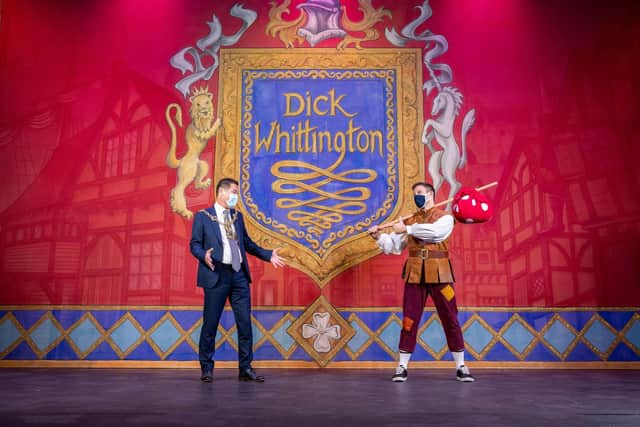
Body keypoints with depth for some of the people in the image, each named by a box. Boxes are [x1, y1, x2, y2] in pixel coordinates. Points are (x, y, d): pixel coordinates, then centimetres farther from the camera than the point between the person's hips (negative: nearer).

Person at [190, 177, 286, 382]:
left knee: (245, 322, 4)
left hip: (239, 275, 5)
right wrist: (204, 255, -24)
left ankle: (245, 368, 14)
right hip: (216, 275, -5)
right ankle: (207, 368, 17)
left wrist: (268, 255, 11)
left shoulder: (237, 216, 16)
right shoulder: (203, 216, 0)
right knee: (210, 323, 3)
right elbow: (194, 244, -3)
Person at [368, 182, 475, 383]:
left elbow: (434, 231, -19)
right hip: (414, 275, 2)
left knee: (450, 319, 3)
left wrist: (407, 229, -15)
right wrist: (379, 236, -8)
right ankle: (402, 367, 10)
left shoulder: (445, 217, 3)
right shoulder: (409, 221, 13)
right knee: (409, 320, 2)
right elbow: (394, 246, 9)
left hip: (439, 274, -2)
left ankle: (461, 367, 15)